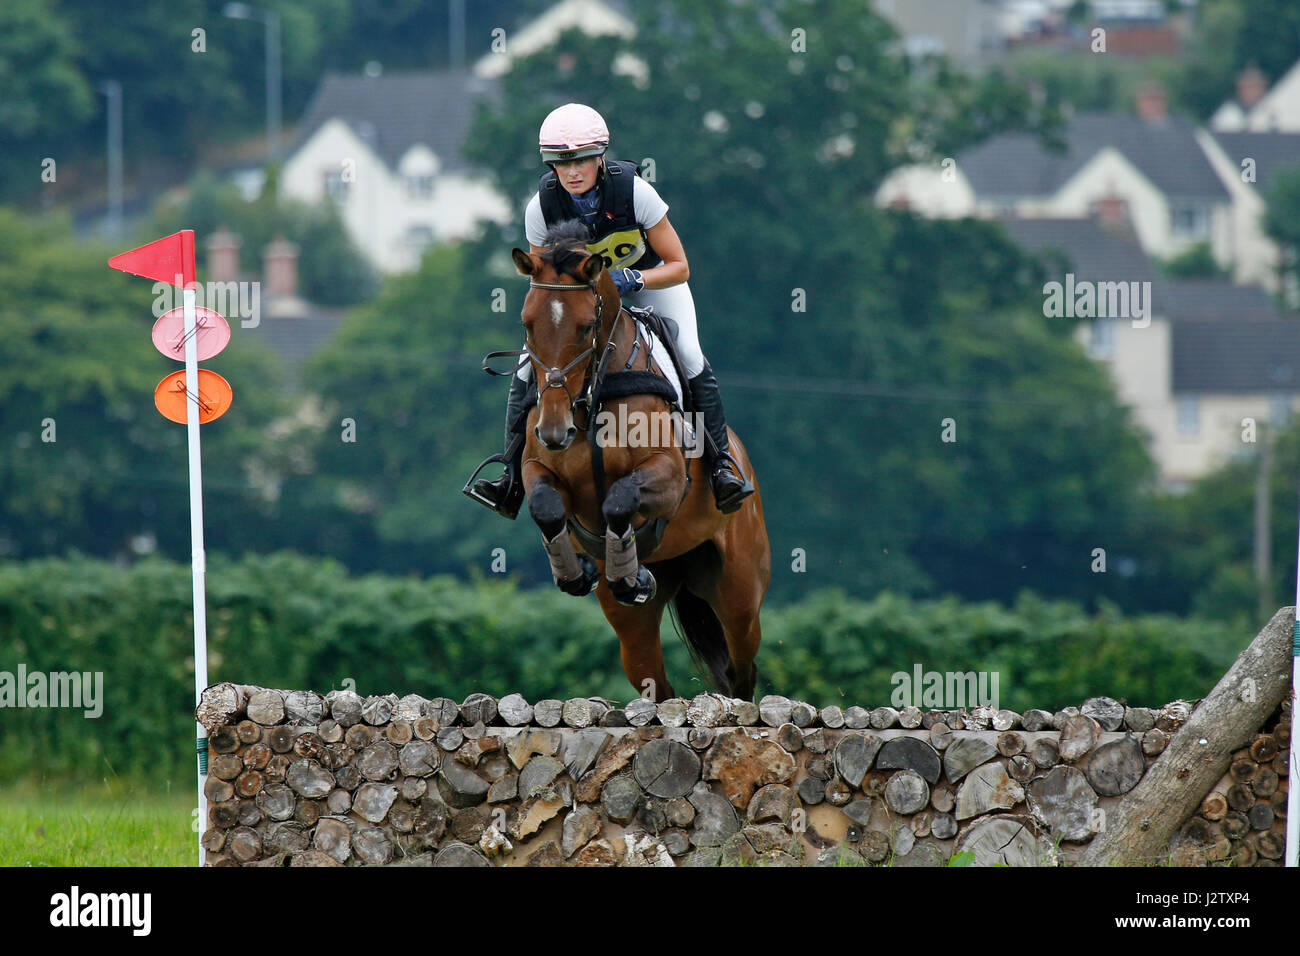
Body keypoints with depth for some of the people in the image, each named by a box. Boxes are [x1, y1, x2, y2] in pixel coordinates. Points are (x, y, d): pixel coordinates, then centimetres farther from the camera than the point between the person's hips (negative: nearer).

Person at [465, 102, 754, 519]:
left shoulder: (634, 191, -32)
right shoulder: (541, 207, -26)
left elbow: (678, 267, -25)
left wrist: (634, 279, -42)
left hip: (651, 280, -2)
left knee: (690, 357, -24)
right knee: (529, 368, -15)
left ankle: (721, 464, -12)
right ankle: (513, 477, -5)